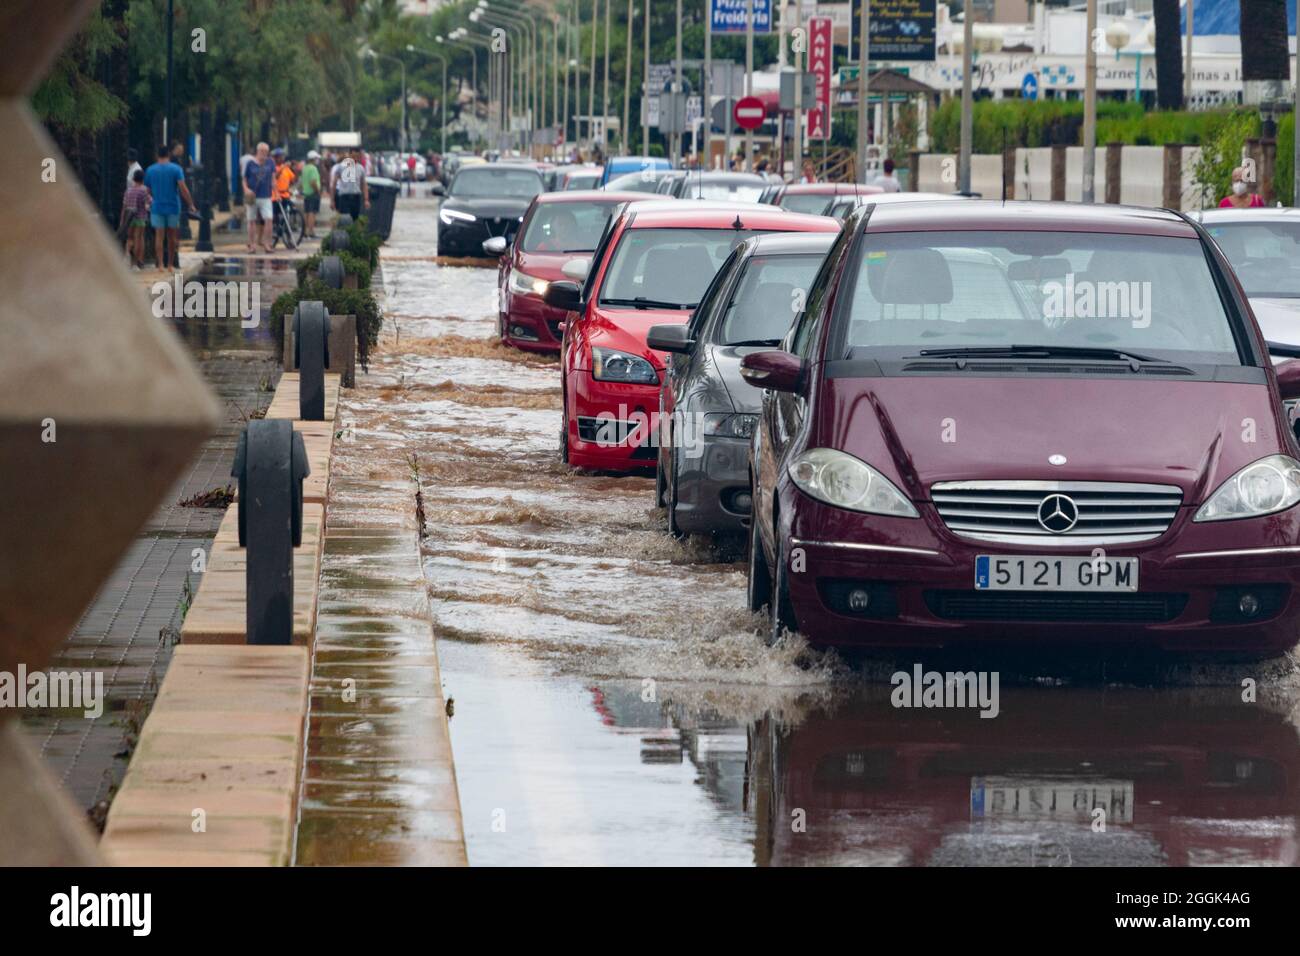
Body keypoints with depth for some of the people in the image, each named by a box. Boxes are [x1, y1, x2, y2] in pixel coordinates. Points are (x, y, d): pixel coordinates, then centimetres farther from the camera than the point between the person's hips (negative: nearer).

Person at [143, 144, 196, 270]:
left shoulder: (150, 170, 4)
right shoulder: (176, 169, -5)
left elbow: (148, 190, 11)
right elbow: (183, 189, -13)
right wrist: (190, 205, -10)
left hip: (157, 208, 1)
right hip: (173, 207, -1)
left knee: (159, 236, -1)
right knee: (171, 236, 11)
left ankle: (160, 264, -13)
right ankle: (171, 264, 17)